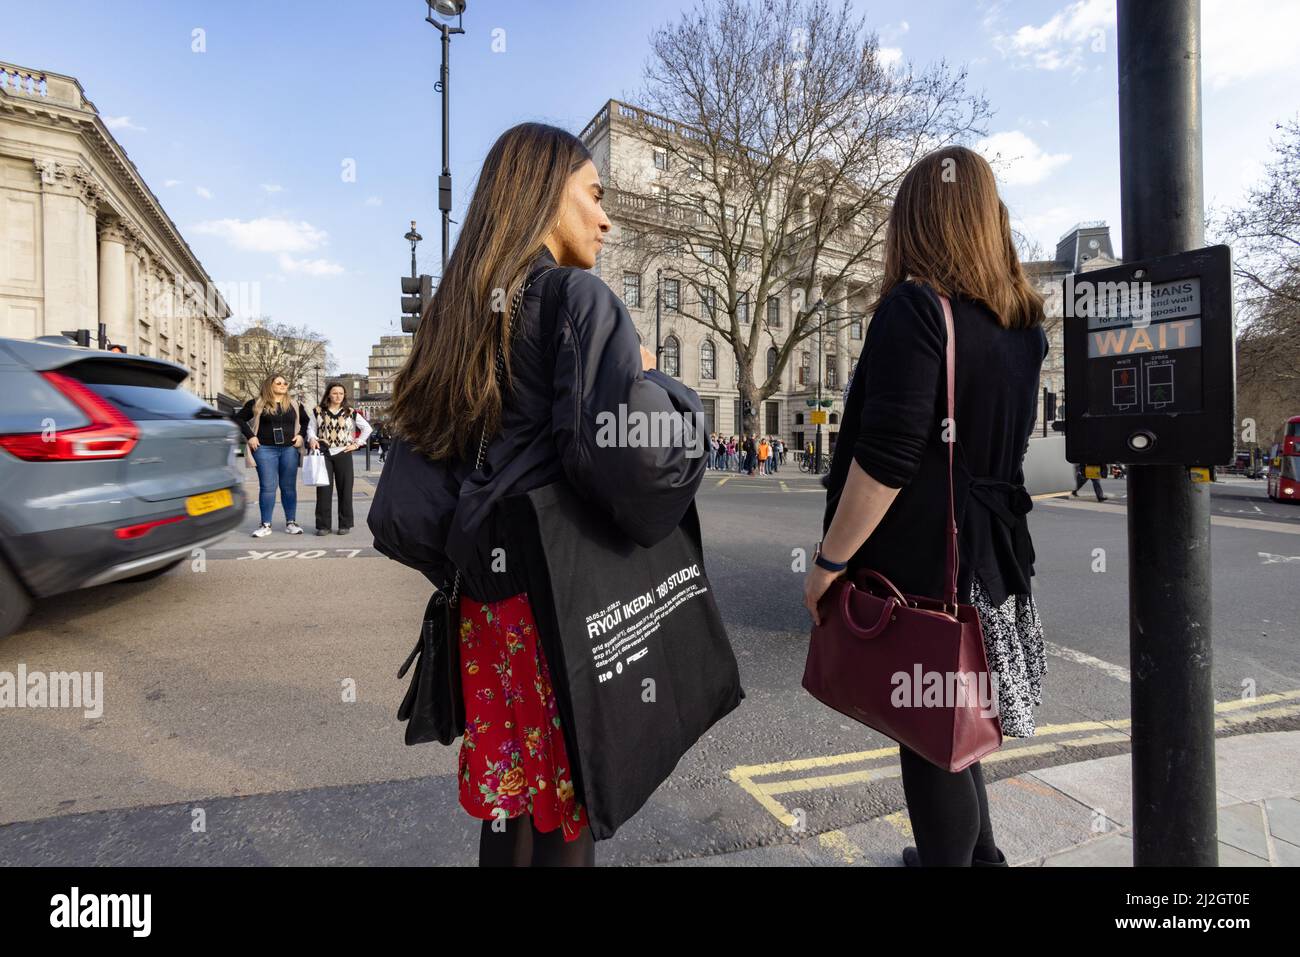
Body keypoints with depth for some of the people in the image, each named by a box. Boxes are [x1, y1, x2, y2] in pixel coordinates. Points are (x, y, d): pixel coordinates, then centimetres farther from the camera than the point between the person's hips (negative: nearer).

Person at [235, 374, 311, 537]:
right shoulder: (257, 404, 3)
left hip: (289, 449, 2)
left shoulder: (295, 405, 10)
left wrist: (301, 435, 3)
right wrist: (250, 436, -2)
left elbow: (306, 421, 18)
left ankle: (291, 522, 13)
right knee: (267, 487, -2)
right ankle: (266, 525, 5)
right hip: (265, 450, -2)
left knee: (289, 487, 6)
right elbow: (239, 418, 7)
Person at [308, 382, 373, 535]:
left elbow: (367, 428, 8)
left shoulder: (350, 412, 5)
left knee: (345, 489, 2)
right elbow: (311, 428, 11)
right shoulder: (318, 411, 7)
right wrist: (312, 439, -10)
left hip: (343, 453, 0)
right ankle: (323, 525, 7)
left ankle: (345, 524, 11)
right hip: (324, 454, 0)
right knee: (323, 489, 0)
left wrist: (357, 444, 1)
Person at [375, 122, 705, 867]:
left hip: (488, 594, 8)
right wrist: (653, 384, -8)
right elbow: (623, 456, -25)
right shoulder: (579, 296, -11)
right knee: (559, 800, 11)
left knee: (512, 792, 22)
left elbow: (419, 469, 13)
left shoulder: (463, 310, 12)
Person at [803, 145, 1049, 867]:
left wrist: (828, 562, -17)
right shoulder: (1023, 323, 10)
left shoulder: (914, 307, -15)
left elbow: (885, 459, -22)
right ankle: (978, 853, 42)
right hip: (991, 556, 9)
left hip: (919, 562, -8)